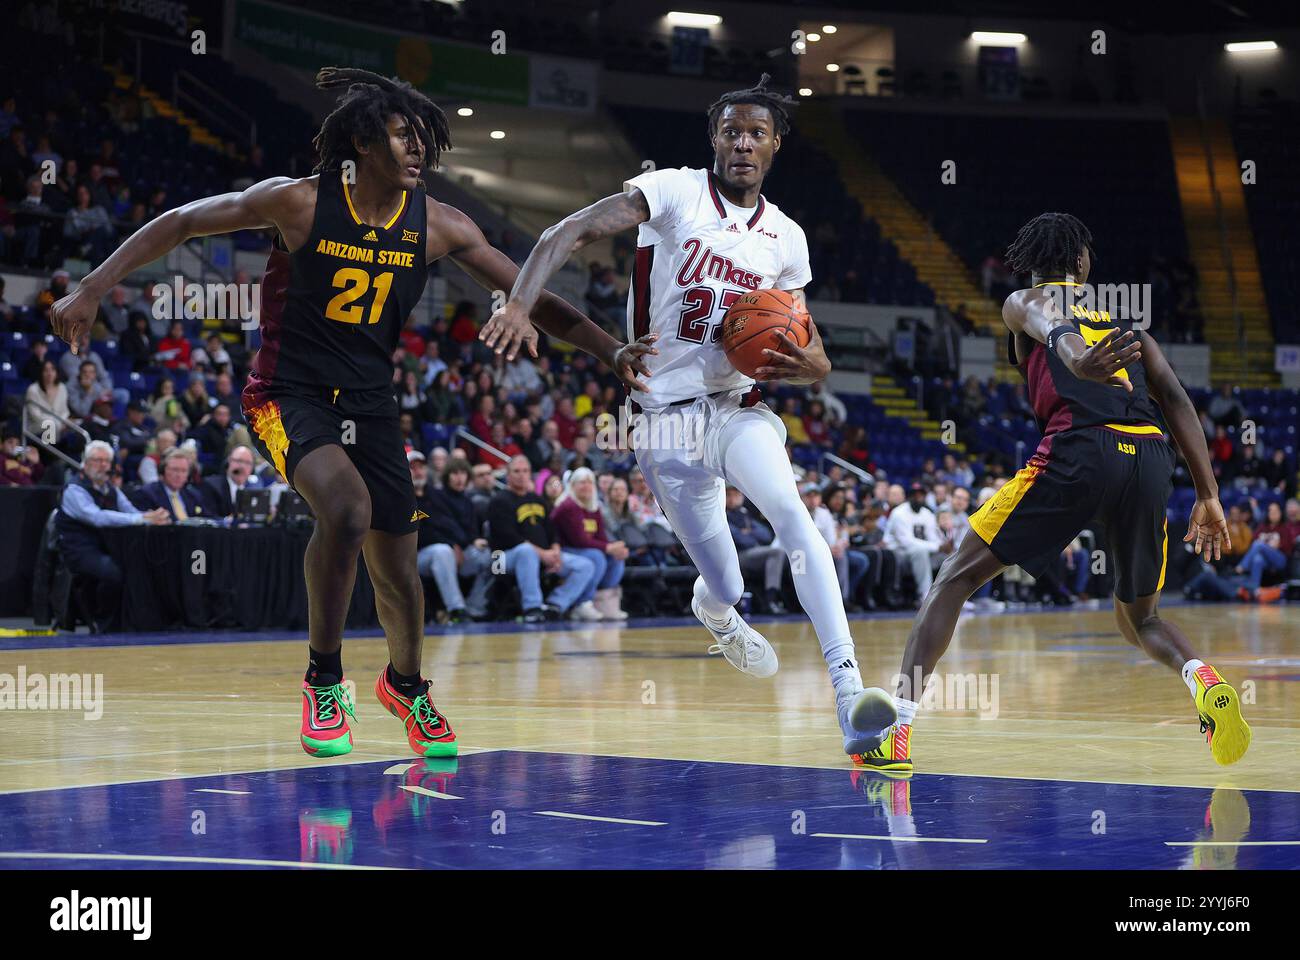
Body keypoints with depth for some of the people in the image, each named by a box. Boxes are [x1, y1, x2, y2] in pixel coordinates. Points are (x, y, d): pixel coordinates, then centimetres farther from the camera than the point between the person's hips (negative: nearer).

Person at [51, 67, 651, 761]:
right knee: (347, 506, -31)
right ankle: (324, 680, -11)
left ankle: (407, 686, 39)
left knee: (395, 567, 6)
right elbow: (180, 223, -6)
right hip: (288, 394, -4)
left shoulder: (438, 226, -5)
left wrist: (612, 352, -9)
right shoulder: (299, 202, -14)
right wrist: (92, 290, -10)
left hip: (369, 403, 4)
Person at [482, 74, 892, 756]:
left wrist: (811, 366, -8)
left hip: (736, 407, 3)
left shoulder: (786, 239, 8)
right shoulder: (675, 192, -5)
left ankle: (847, 688, -33)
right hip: (666, 418, -2)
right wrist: (520, 303, -27)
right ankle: (717, 608, 43)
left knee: (792, 516, -27)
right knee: (728, 590, 1)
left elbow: (806, 348, 17)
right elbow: (566, 234, -11)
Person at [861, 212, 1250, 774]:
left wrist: (1079, 362, -30)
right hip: (1151, 458, 4)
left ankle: (896, 730, -5)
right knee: (1140, 620, 24)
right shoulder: (1124, 322, 32)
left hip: (1078, 449, -4)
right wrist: (1209, 497, 15)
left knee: (956, 578, 8)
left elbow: (1052, 328, -6)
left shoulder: (1023, 303, 20)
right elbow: (1177, 401, 18)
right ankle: (1203, 681, -10)